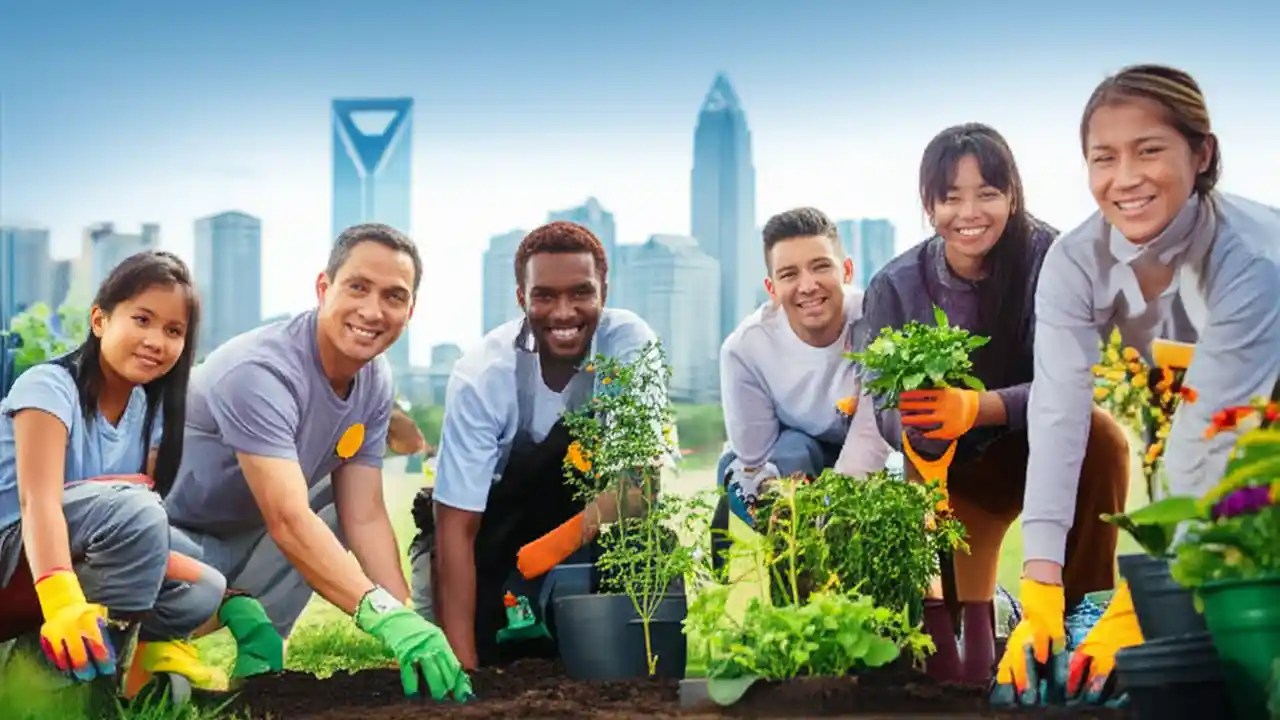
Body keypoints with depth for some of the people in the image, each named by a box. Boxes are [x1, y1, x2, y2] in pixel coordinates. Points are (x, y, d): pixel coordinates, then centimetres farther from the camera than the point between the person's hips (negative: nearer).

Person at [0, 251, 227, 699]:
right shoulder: (50, 386, -18)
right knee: (130, 506, -33)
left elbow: (145, 524, -3)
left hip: (85, 562, 7)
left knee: (203, 591, -10)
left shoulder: (150, 408, 3)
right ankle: (92, 671, -22)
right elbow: (39, 501, -32)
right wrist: (62, 603, -48)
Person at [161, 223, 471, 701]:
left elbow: (363, 516, -4)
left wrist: (408, 621, -18)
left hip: (248, 539, 10)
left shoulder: (375, 382, -3)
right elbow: (287, 521, -36)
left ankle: (259, 660, -1)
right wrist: (387, 617, -45)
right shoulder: (260, 373, -28)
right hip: (175, 536, -10)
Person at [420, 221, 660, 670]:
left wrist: (569, 539, -43)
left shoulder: (630, 341, -20)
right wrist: (462, 663, -34)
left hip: (586, 512, 2)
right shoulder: (481, 376, -26)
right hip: (494, 521, -2)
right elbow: (456, 527, -27)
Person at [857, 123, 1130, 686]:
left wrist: (975, 408, -45)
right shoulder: (893, 288, -13)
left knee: (1102, 437, -34)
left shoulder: (1048, 259, -19)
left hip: (1043, 447, 0)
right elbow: (887, 410, -16)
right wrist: (916, 430, -42)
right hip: (953, 469, 0)